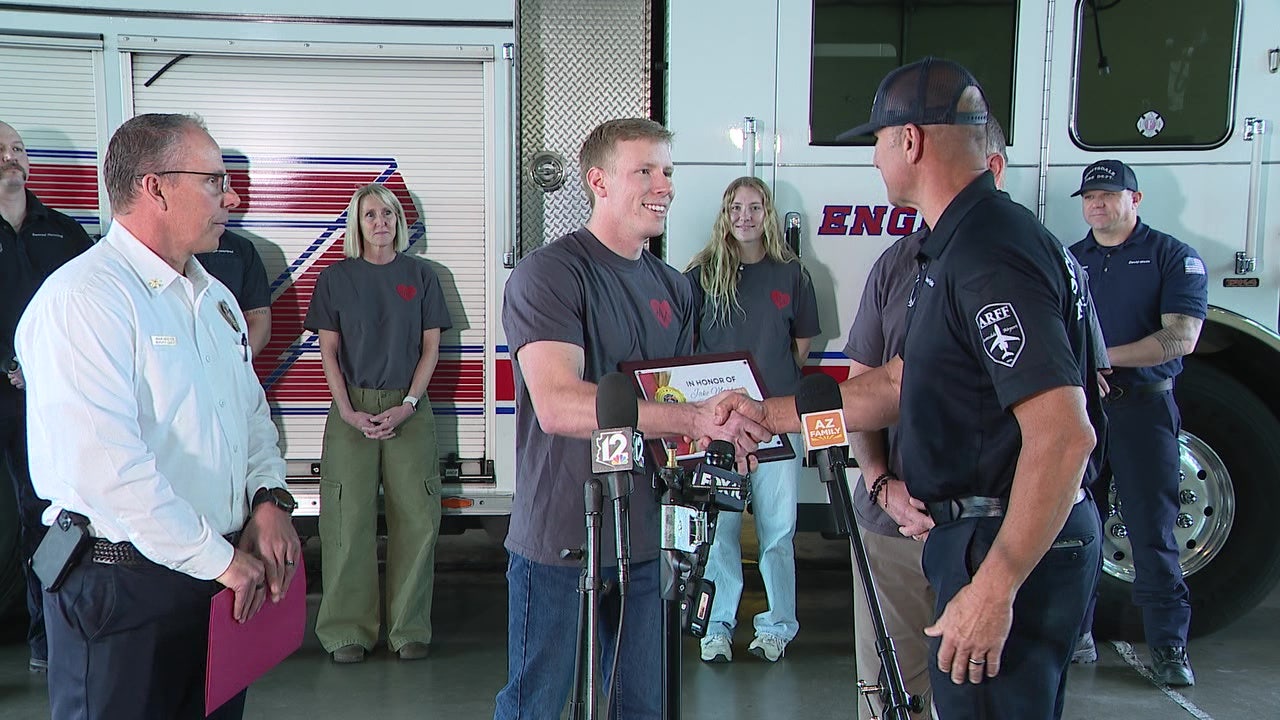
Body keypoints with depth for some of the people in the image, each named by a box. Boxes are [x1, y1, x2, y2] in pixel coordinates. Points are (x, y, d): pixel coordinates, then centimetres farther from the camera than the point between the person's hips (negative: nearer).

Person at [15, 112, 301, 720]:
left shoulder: (215, 297, 13)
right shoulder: (81, 298, -17)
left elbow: (252, 411, 21)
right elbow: (107, 465, -26)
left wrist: (269, 495, 1)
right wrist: (219, 559, -20)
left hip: (224, 578, 8)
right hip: (121, 589, -8)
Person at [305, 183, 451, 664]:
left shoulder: (420, 276, 8)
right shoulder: (335, 278, 7)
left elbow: (430, 347, 6)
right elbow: (328, 351, 4)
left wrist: (407, 406, -7)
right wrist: (349, 412, -8)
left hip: (409, 409, 1)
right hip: (352, 408, 0)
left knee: (416, 517, -2)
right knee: (350, 519, -3)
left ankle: (410, 628, 7)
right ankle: (349, 631, 5)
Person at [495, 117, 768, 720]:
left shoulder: (674, 287, 11)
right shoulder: (548, 274, -13)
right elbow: (557, 405, -27)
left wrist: (726, 432, -3)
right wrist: (693, 418, -33)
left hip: (647, 534, 7)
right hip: (559, 536, -6)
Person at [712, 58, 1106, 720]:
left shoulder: (991, 253, -21)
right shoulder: (957, 248, 14)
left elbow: (1064, 435, -28)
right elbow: (900, 384, 20)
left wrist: (993, 589, -27)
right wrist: (771, 413, 19)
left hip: (1015, 548, -11)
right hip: (983, 536, 11)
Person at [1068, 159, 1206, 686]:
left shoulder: (1173, 257, 2)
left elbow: (1181, 338, -9)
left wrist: (1104, 357, -14)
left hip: (1142, 408, -4)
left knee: (1152, 532, -1)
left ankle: (1169, 646, 7)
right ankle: (1076, 633, 18)